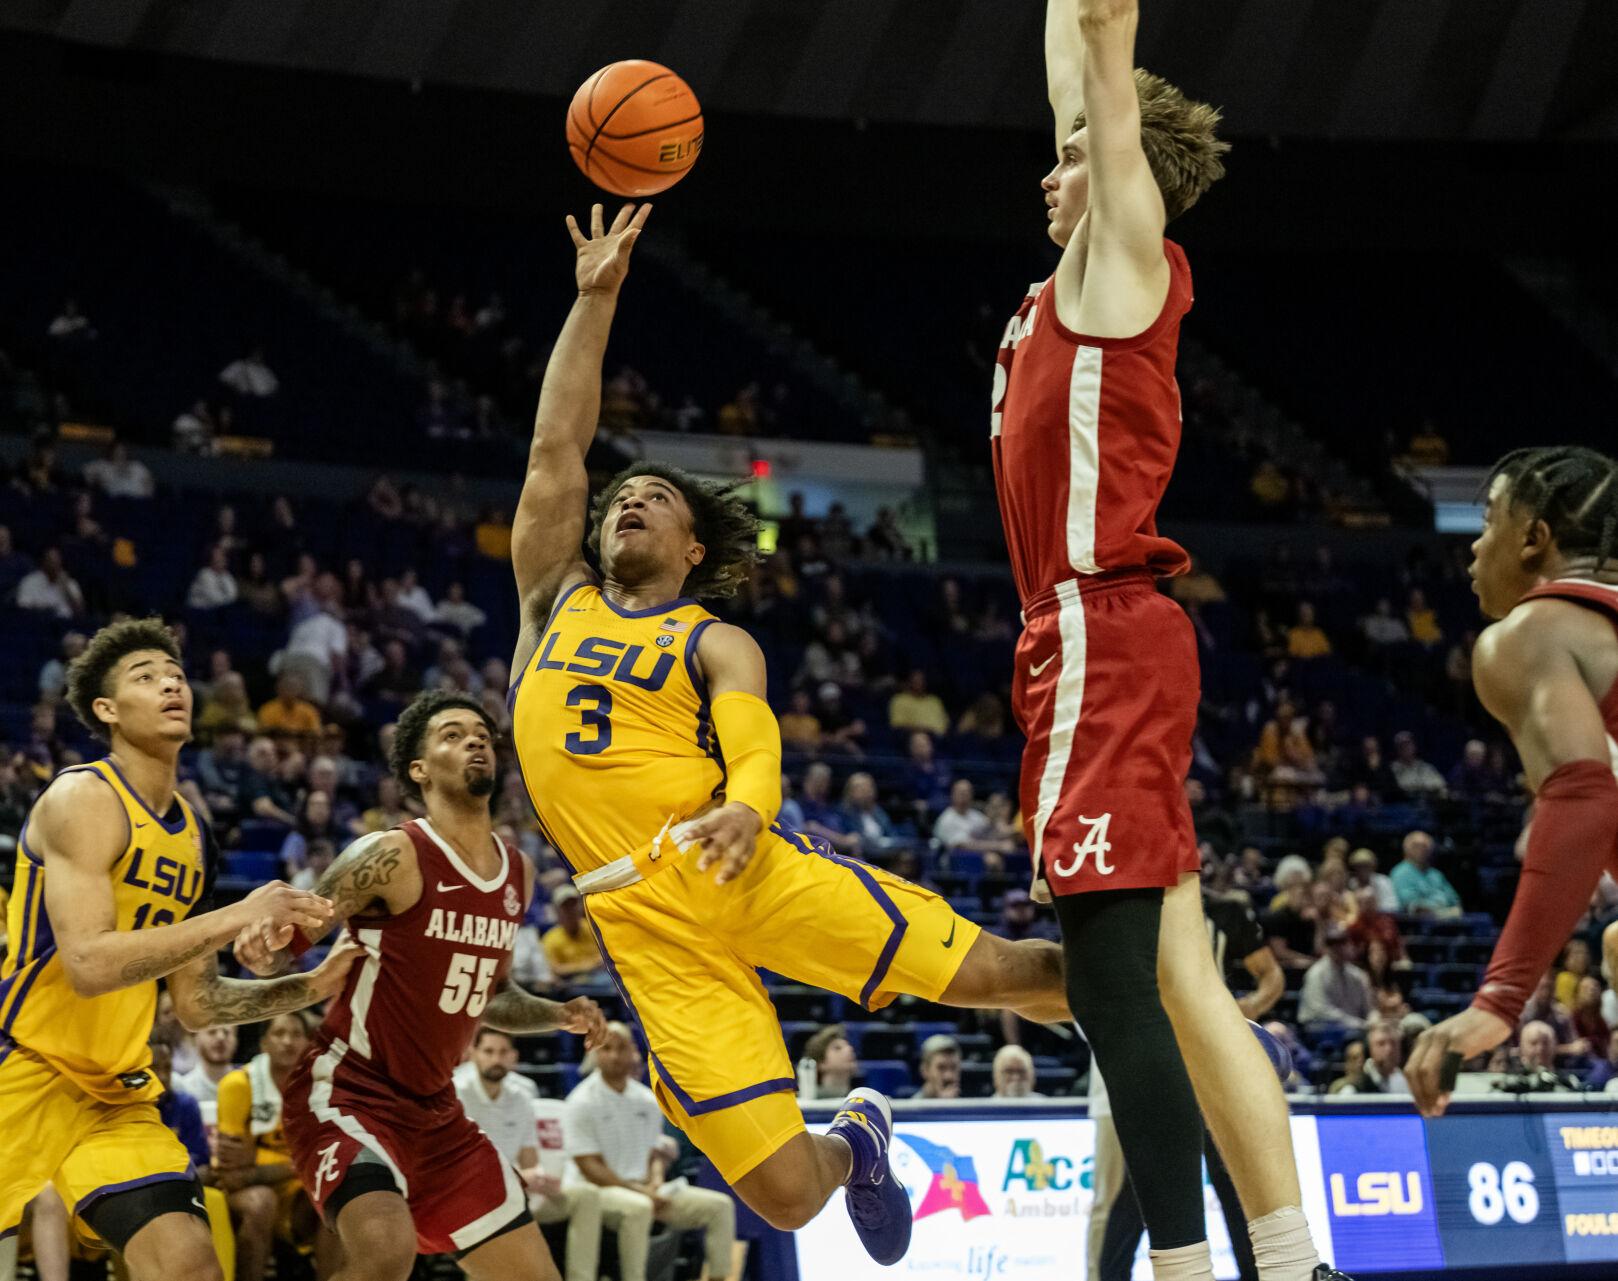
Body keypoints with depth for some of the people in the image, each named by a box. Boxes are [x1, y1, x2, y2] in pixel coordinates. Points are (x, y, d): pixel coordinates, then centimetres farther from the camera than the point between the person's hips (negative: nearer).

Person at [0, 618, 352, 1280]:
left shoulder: (195, 835, 12)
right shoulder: (83, 798, -12)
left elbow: (195, 1002, 18)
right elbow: (88, 965, -25)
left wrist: (310, 987, 6)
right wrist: (238, 917, -25)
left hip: (117, 1094, 7)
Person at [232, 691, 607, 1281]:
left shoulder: (517, 875, 8)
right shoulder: (394, 856, -15)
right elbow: (279, 952, -11)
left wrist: (559, 1015, 5)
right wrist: (264, 947, -34)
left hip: (435, 1111, 8)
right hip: (346, 1094, -8)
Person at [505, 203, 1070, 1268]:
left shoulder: (716, 645, 13)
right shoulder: (555, 604, 21)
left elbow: (754, 744, -5)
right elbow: (556, 446, 15)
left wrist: (748, 807, -28)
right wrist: (595, 298, 14)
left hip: (741, 866, -1)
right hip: (645, 920, 1)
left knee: (996, 973, -13)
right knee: (784, 1196, -9)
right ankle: (852, 1142, 28)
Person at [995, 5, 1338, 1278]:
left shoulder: (1130, 253, -2)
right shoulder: (1089, 276, 19)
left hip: (1103, 641, -10)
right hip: (1106, 647, 10)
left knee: (1115, 982, -12)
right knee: (1180, 981, 7)